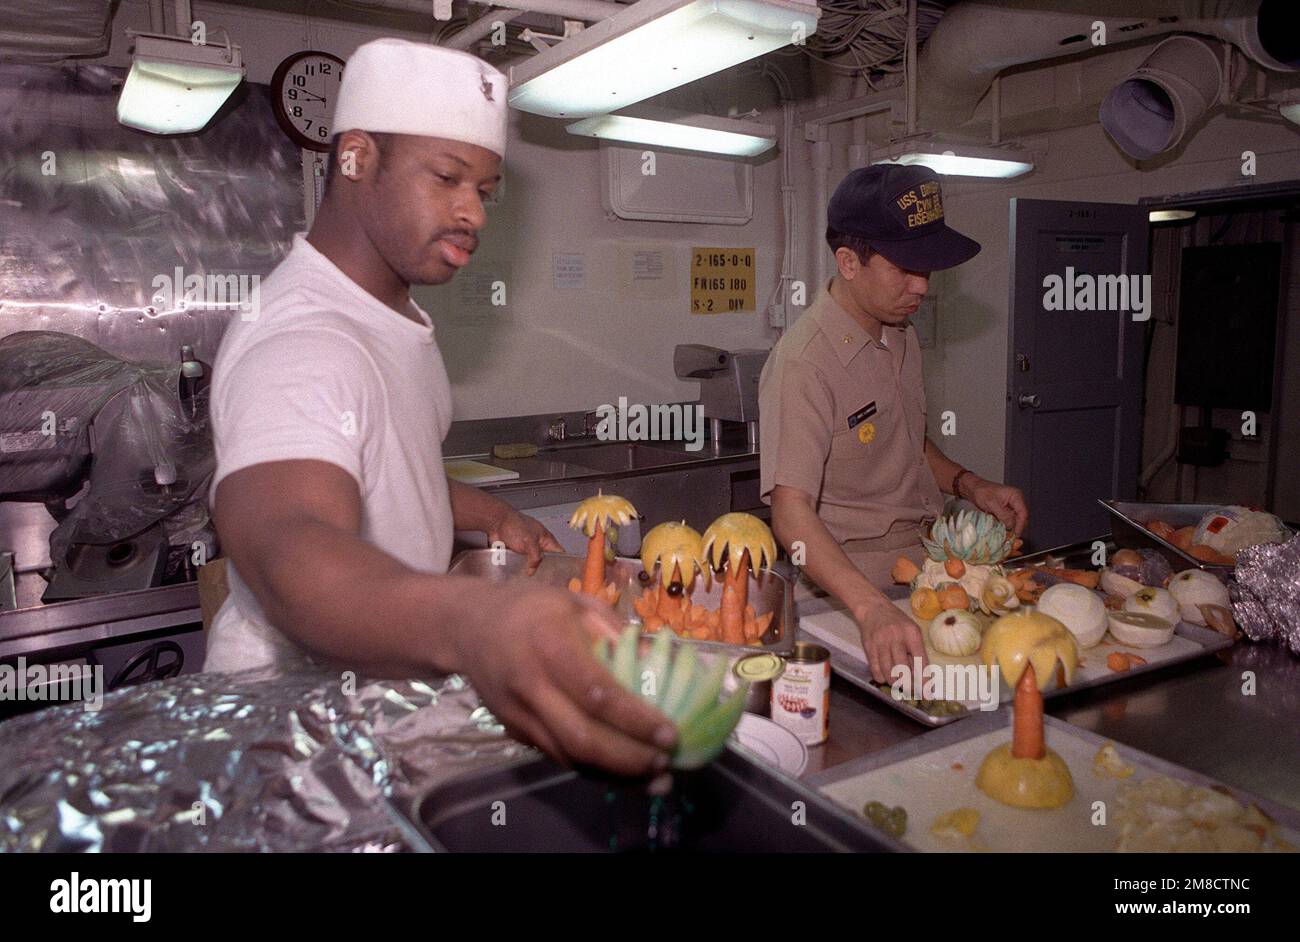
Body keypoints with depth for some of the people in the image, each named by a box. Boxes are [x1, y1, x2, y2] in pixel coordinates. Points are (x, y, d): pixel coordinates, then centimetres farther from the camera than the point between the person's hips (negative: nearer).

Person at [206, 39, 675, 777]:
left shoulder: (395, 311, 6)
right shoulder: (299, 343, -27)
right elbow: (289, 548, -46)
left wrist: (485, 514, 10)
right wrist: (471, 625, -64)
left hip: (378, 680, 8)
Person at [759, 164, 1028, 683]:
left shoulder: (901, 334, 8)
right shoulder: (803, 363, -22)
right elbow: (791, 509, -31)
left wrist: (969, 485, 5)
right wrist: (872, 608, -42)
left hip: (921, 560, 7)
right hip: (845, 580, -7)